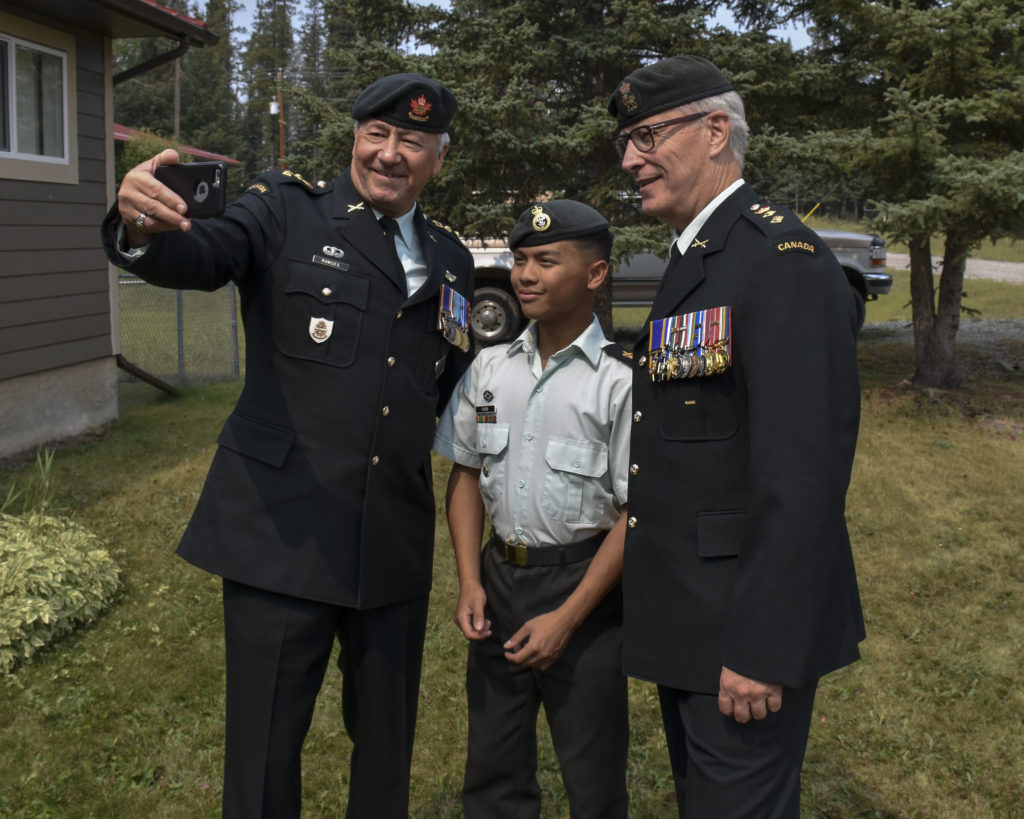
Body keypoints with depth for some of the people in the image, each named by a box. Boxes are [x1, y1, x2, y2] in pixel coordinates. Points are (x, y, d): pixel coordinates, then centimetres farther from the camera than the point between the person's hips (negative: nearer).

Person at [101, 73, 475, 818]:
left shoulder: (451, 261, 13)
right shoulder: (287, 211, 0)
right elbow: (201, 256, -19)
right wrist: (143, 228, -39)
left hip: (395, 542, 4)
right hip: (284, 531, -4)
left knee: (387, 742, 17)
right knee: (265, 746, 4)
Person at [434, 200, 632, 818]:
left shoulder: (620, 382, -13)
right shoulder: (491, 368, 4)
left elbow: (635, 512, -12)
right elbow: (466, 473, 11)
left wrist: (567, 618, -14)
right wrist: (471, 583, 0)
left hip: (583, 584, -4)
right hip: (499, 576, 5)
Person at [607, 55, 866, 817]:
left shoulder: (784, 259, -18)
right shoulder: (695, 259, 14)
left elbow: (804, 467, -24)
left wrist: (763, 645, -25)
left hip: (748, 623, -10)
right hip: (687, 618, 10)